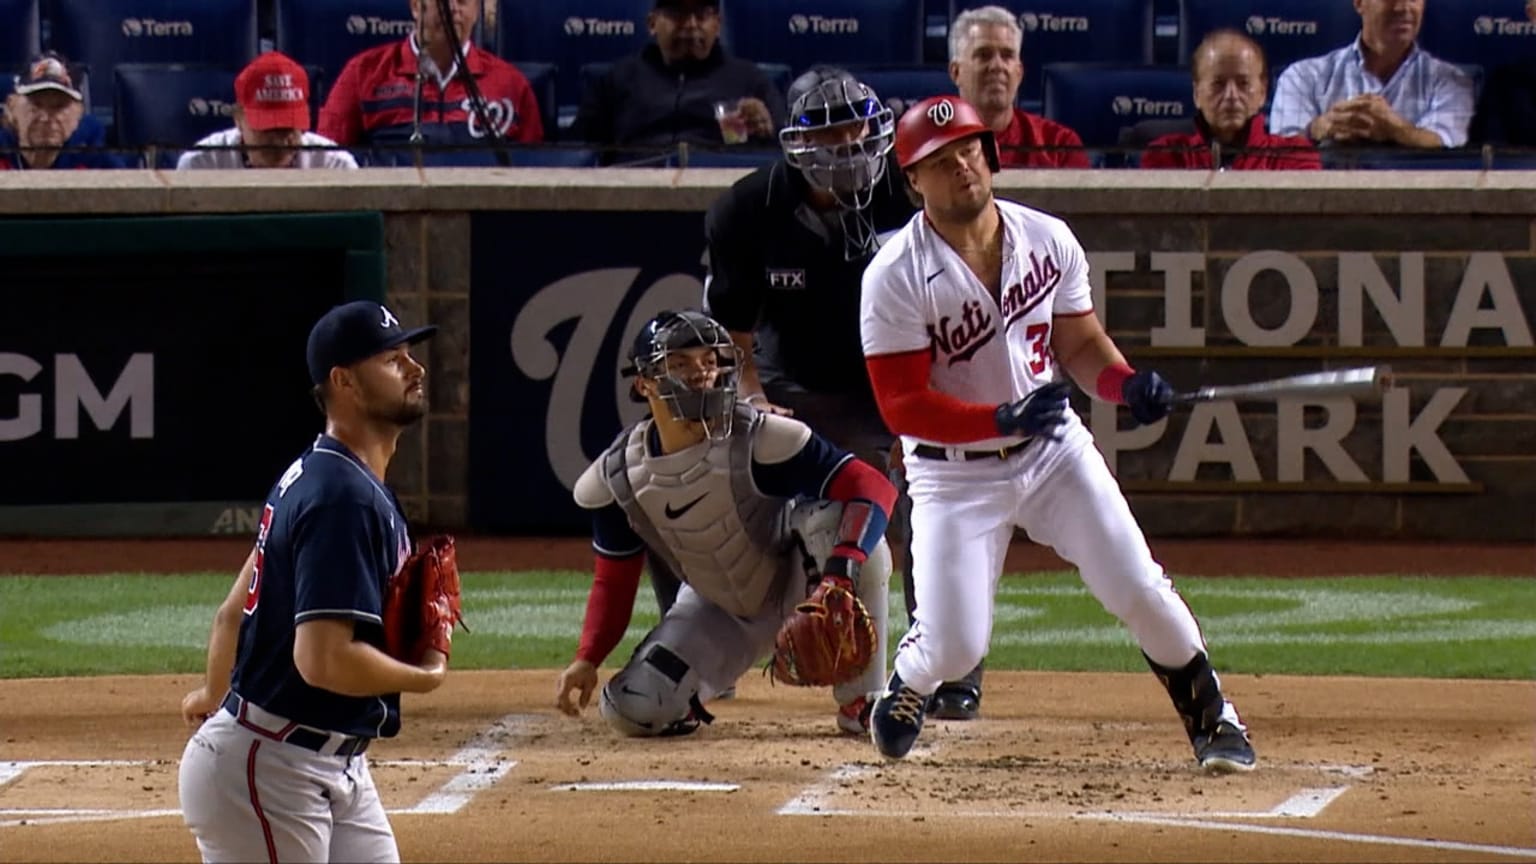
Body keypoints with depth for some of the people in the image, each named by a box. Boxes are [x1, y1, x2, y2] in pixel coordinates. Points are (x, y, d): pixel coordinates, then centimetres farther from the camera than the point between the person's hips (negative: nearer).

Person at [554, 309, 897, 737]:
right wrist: (587, 661, -18)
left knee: (850, 525, -36)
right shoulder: (616, 478, -15)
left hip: (792, 586, -3)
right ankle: (685, 693, 21)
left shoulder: (759, 441, -28)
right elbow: (614, 580, -2)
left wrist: (840, 572, -50)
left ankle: (860, 704, -22)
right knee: (633, 710, -19)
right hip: (716, 611, 3)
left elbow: (874, 487, -33)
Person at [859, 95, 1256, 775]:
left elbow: (1080, 345, 8)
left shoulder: (1048, 240, -3)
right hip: (955, 472, -3)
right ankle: (901, 695, 25)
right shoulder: (895, 278, -17)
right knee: (953, 645, -11)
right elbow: (901, 406, -18)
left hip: (1055, 451, 3)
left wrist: (1126, 383, -14)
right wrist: (1002, 420, -29)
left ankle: (1212, 719, 16)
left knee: (1140, 590, -5)